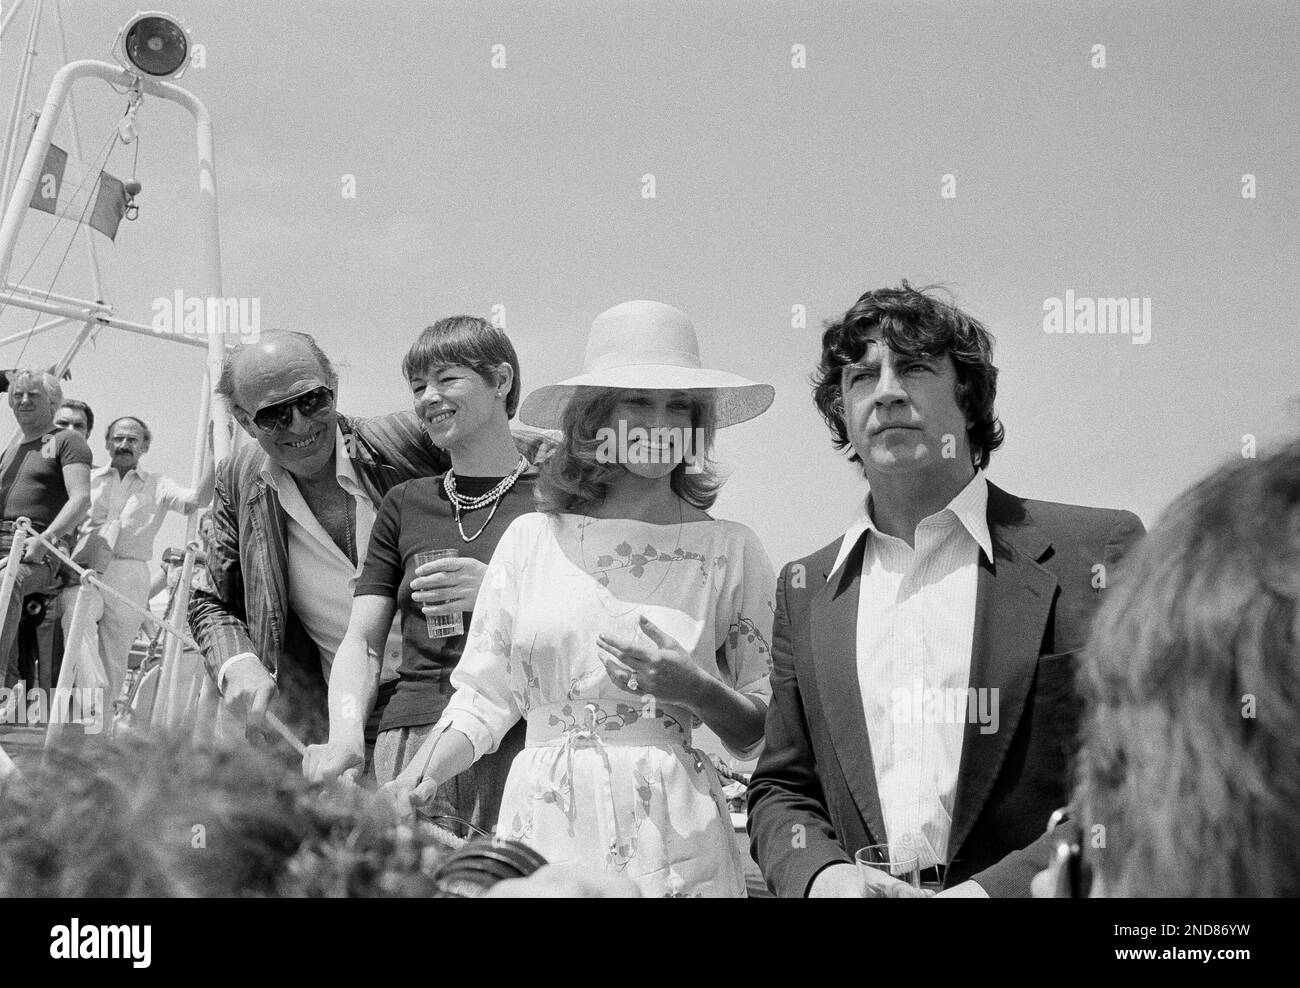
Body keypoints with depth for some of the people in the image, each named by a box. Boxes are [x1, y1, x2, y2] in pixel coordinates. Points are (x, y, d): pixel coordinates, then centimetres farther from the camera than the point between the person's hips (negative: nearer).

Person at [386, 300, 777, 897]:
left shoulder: (730, 550, 2)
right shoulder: (530, 540, 6)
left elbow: (766, 732, 4)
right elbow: (484, 694, 8)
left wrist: (695, 690, -13)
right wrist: (417, 781, -6)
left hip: (672, 836, -1)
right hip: (543, 828, 1)